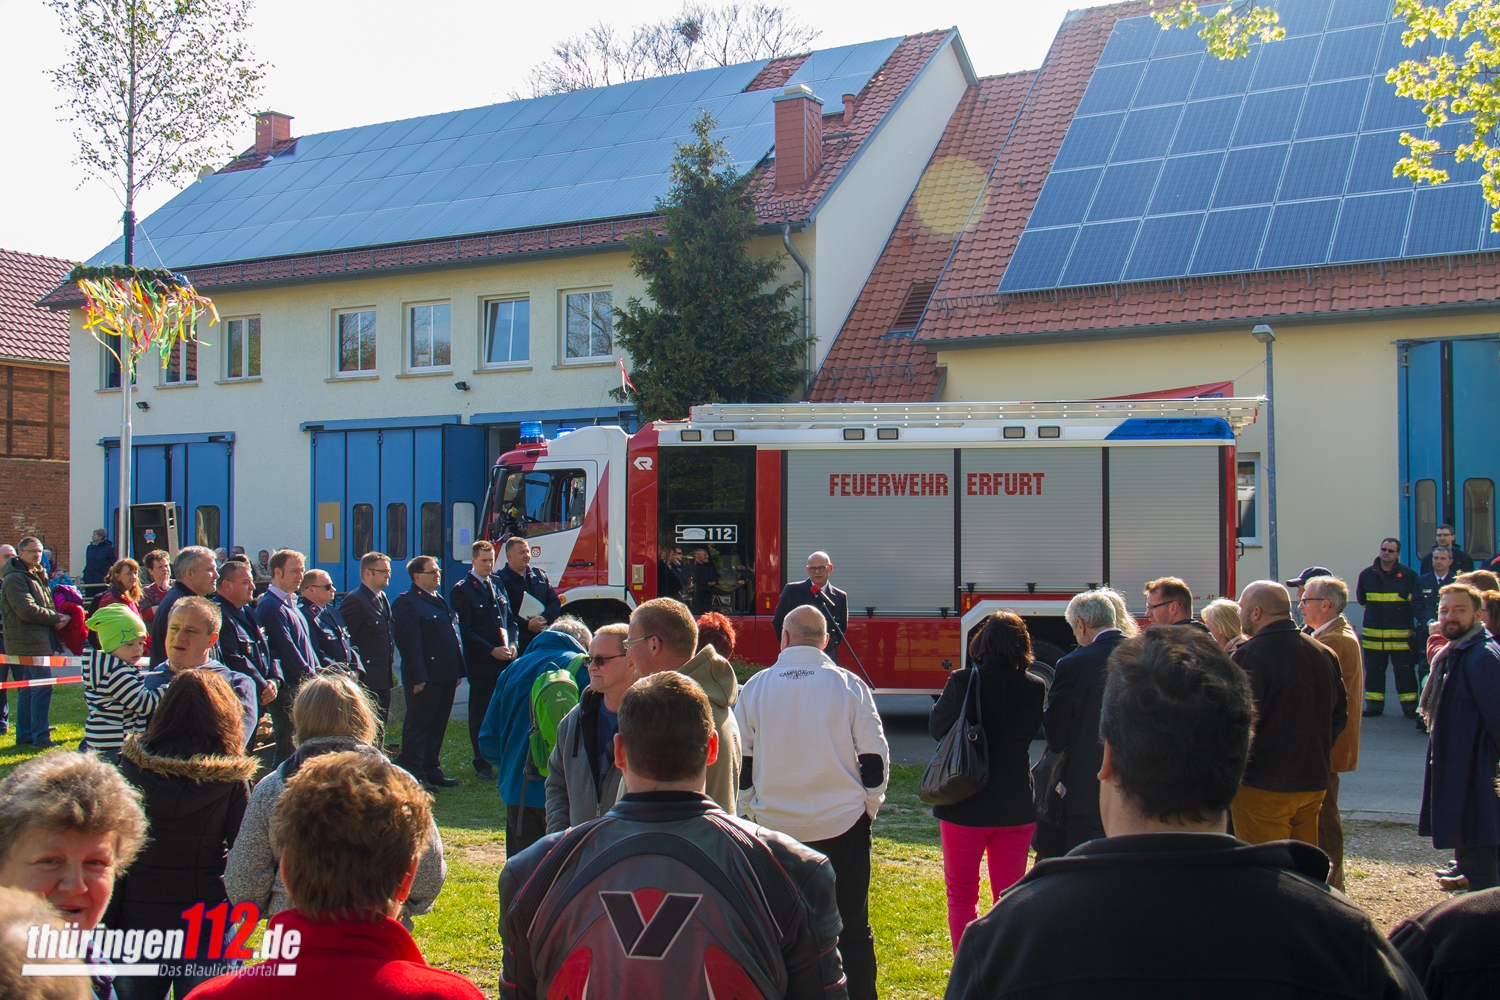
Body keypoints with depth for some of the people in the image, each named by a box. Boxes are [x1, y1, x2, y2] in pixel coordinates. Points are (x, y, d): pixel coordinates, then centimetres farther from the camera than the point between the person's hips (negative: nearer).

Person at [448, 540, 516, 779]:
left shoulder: (498, 584, 13)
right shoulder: (462, 590, -6)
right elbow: (465, 631, -9)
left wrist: (512, 644, -1)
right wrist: (492, 651, -14)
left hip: (505, 659, 5)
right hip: (480, 661, -5)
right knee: (480, 712, 4)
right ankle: (481, 762, 13)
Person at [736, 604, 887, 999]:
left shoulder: (754, 688, 0)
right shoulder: (850, 685, -4)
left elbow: (740, 762, 4)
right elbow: (875, 757, -2)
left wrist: (749, 811, 15)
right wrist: (869, 806, 11)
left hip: (775, 828, 1)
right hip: (843, 825, -1)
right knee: (852, 929, 6)